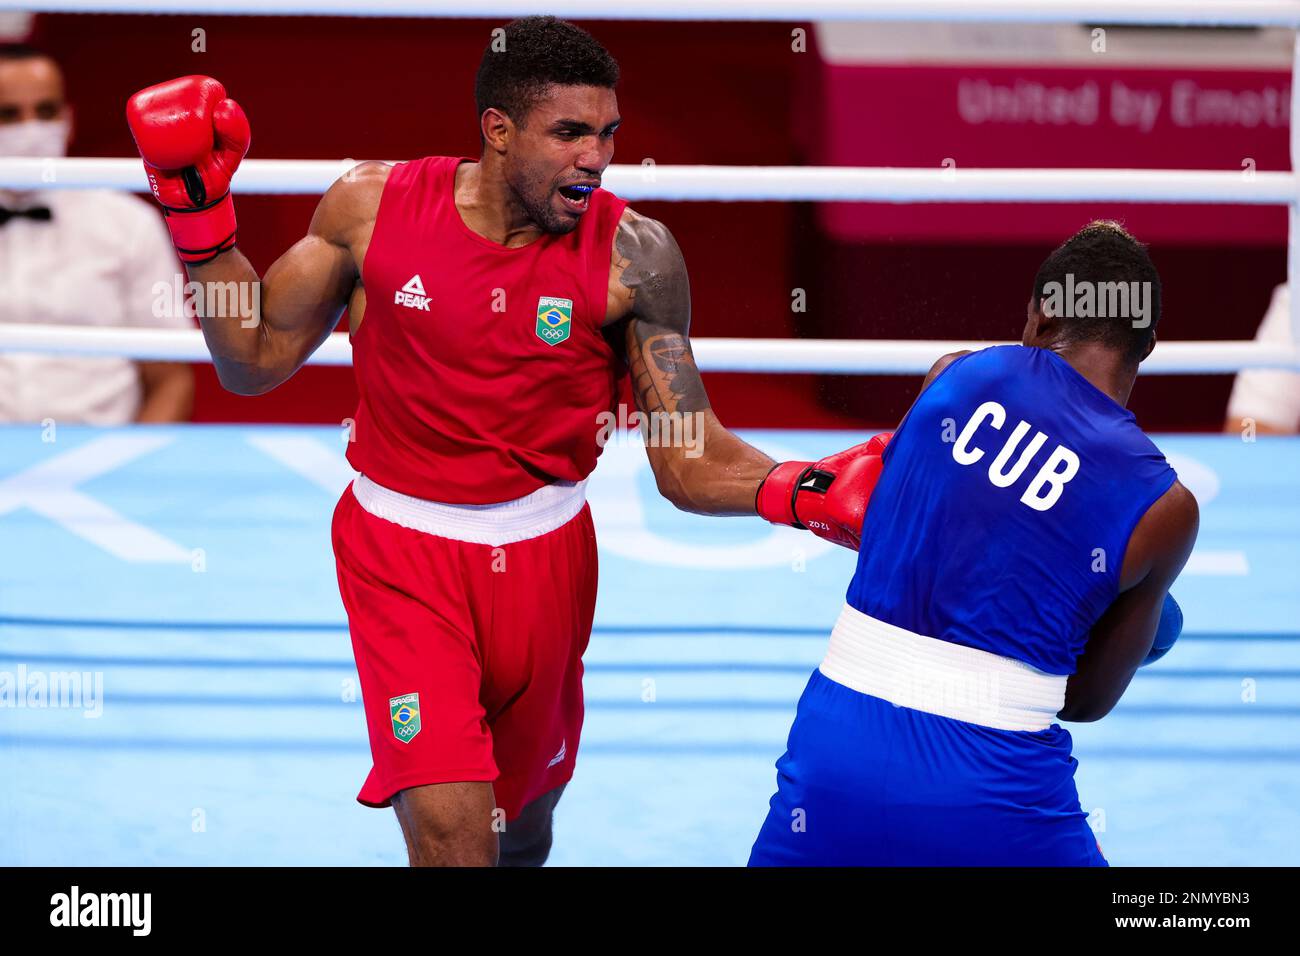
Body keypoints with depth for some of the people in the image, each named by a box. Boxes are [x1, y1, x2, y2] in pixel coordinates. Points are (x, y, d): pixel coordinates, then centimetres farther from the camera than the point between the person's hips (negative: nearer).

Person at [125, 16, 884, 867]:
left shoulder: (633, 255, -12)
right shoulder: (373, 207, -10)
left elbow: (688, 460, -12)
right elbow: (256, 362, 1)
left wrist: (803, 493, -31)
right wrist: (199, 215, -7)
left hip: (543, 556, 2)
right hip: (402, 548, -1)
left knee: (523, 818, 19)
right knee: (450, 828, -18)